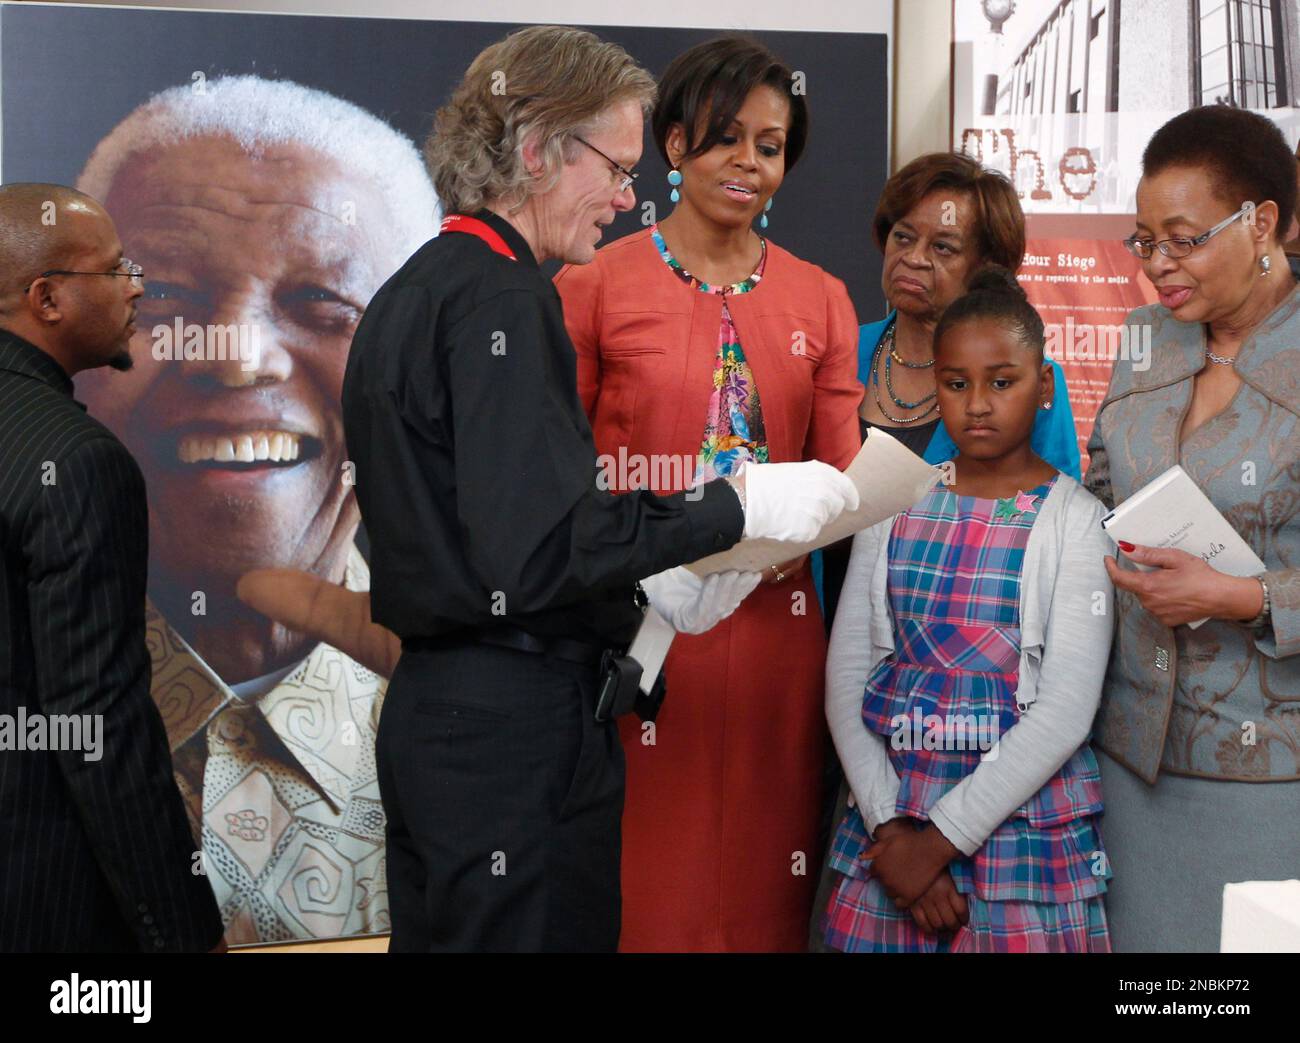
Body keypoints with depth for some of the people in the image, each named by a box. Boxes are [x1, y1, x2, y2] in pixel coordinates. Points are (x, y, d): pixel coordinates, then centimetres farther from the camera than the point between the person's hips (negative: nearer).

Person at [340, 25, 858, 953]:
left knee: (445, 930, 17)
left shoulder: (414, 290, 14)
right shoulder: (501, 297, -16)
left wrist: (649, 580, 12)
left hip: (432, 704, 10)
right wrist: (738, 505, -17)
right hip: (517, 731, -10)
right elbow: (539, 552, -23)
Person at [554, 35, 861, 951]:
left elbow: (842, 479, 9)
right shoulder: (596, 285, -1)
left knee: (765, 879, 9)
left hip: (773, 628, 3)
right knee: (641, 881, 3)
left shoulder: (820, 301, 10)